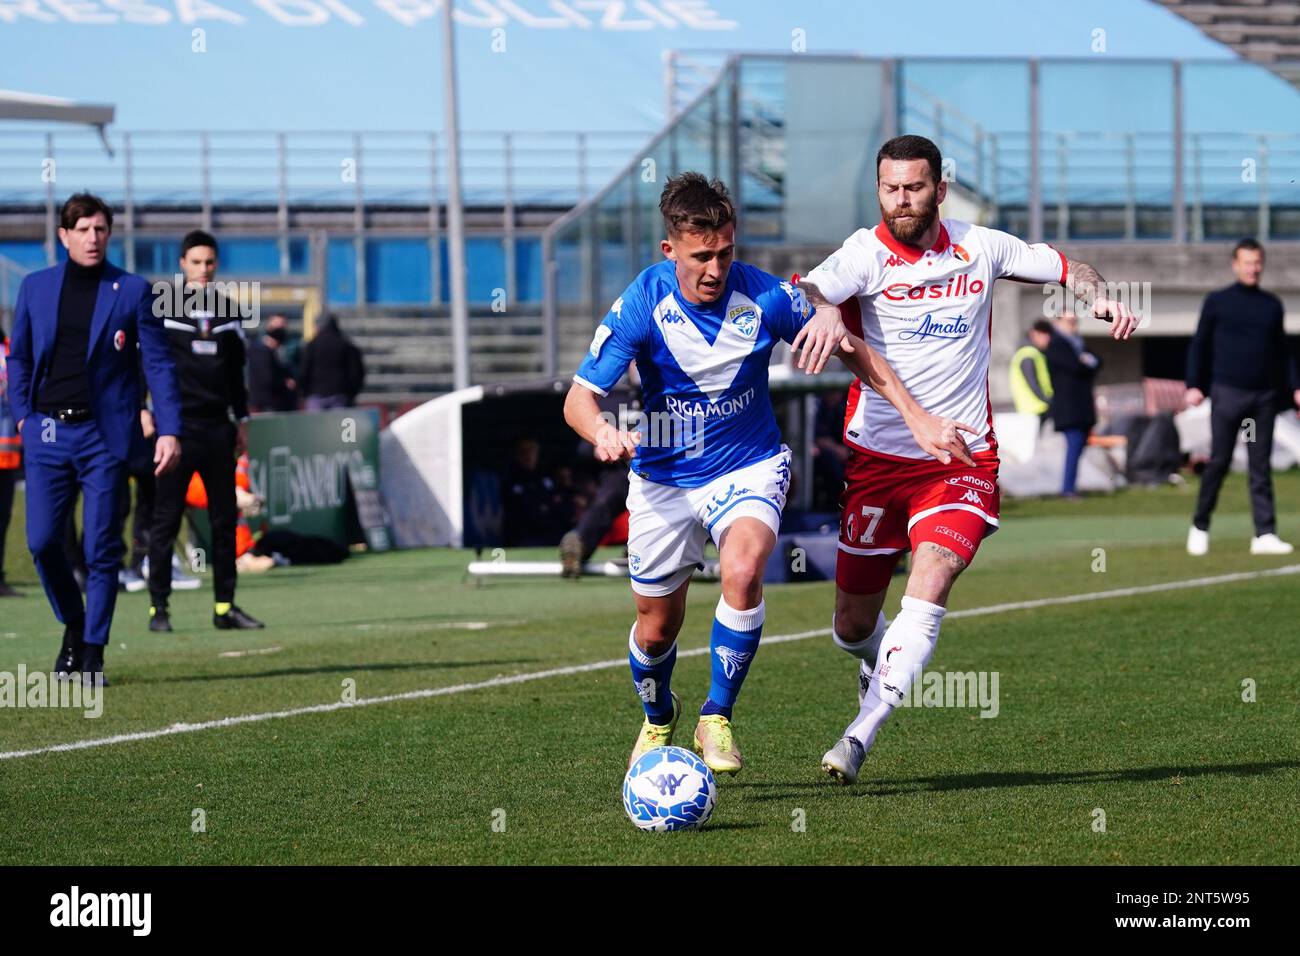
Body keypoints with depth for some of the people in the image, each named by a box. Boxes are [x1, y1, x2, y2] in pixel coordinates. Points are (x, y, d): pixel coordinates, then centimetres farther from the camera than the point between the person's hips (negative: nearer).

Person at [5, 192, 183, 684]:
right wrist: (23, 414, 4)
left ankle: (92, 653, 8)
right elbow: (19, 357, 16)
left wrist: (169, 430, -8)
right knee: (42, 541, -2)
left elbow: (158, 362, 1)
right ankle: (73, 625, 22)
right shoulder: (36, 287, 9)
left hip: (105, 435, -2)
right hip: (47, 434, 2)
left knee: (101, 549, -2)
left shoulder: (133, 291, 2)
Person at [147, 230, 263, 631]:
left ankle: (224, 606, 11)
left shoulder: (227, 310, 13)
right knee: (166, 519, -3)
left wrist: (241, 420, 17)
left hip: (217, 428, 5)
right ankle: (158, 607, 0)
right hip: (176, 427, -5)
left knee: (225, 519, 5)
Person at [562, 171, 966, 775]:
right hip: (663, 477, 1)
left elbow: (853, 351, -2)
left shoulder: (764, 297, -16)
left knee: (742, 569, -31)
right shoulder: (641, 304, -19)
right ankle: (658, 719, 43)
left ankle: (717, 719, -13)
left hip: (749, 467, -1)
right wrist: (603, 432, -41)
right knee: (656, 625, 8)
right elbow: (580, 398, -17)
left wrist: (919, 417, -9)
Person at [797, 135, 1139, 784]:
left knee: (933, 576, -26)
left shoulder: (980, 248, 2)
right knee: (853, 626, 8)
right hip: (878, 458, 0)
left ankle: (862, 731, -26)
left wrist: (1100, 297, -4)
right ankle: (879, 665, 46)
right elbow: (806, 292, -29)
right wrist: (820, 312, -53)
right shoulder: (868, 253, -8)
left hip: (963, 458, 0)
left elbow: (1064, 269, 18)